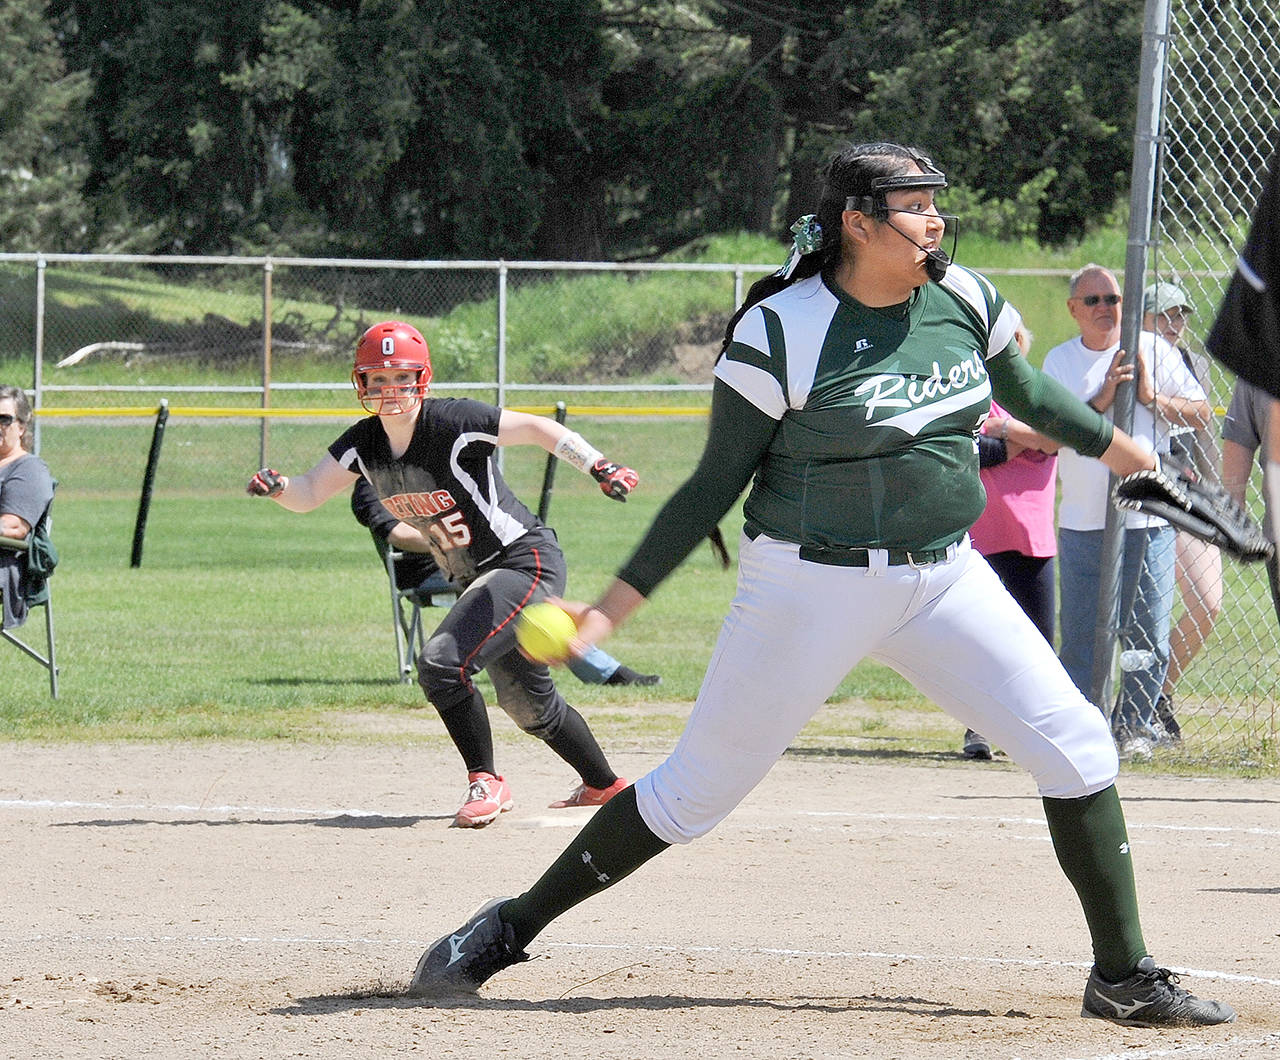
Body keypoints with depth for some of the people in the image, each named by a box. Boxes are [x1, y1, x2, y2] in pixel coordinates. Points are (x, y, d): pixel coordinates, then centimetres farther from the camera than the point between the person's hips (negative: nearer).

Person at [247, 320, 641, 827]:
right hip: (478, 579, 9)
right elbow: (309, 494, -3)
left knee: (441, 661, -23)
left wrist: (602, 469, -31)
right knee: (528, 704, 20)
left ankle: (486, 782, -9)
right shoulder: (364, 443, -2)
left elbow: (538, 428, -20)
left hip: (527, 562, -8)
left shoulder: (453, 423, -22)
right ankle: (603, 784, 42)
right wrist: (277, 486, -26)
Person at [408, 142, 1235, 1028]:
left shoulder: (963, 300, 0)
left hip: (945, 579, 5)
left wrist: (1111, 445, 35)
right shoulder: (782, 331, -16)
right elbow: (717, 481, -10)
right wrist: (622, 598, -12)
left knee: (1076, 746, -5)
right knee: (699, 790, 1)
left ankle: (1123, 975, 7)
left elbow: (1025, 391, 21)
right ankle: (509, 929, 16)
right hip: (812, 586, -5)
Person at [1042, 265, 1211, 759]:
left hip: (1148, 519, -1)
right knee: (1080, 635, 0)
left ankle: (1134, 725, 9)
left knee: (1148, 634, -2)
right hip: (1082, 522, 1)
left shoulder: (1152, 350, 5)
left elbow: (1201, 413, 5)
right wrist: (1102, 399, -16)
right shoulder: (1060, 361, 7)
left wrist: (1152, 398, -11)